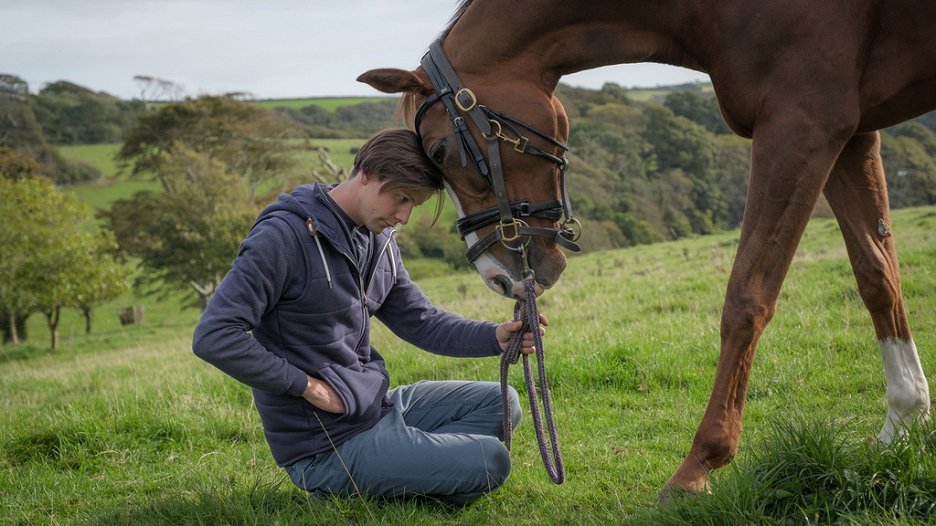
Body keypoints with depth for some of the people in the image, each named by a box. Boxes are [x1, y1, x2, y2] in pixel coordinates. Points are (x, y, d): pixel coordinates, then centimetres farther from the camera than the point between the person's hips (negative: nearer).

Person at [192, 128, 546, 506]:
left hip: (377, 404, 9)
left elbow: (420, 321, 12)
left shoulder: (378, 240, 7)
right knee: (490, 462, -13)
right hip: (325, 447, -9)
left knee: (500, 403, 11)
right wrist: (307, 385, -21)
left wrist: (495, 337, -6)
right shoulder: (283, 237, -20)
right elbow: (213, 337, -25)